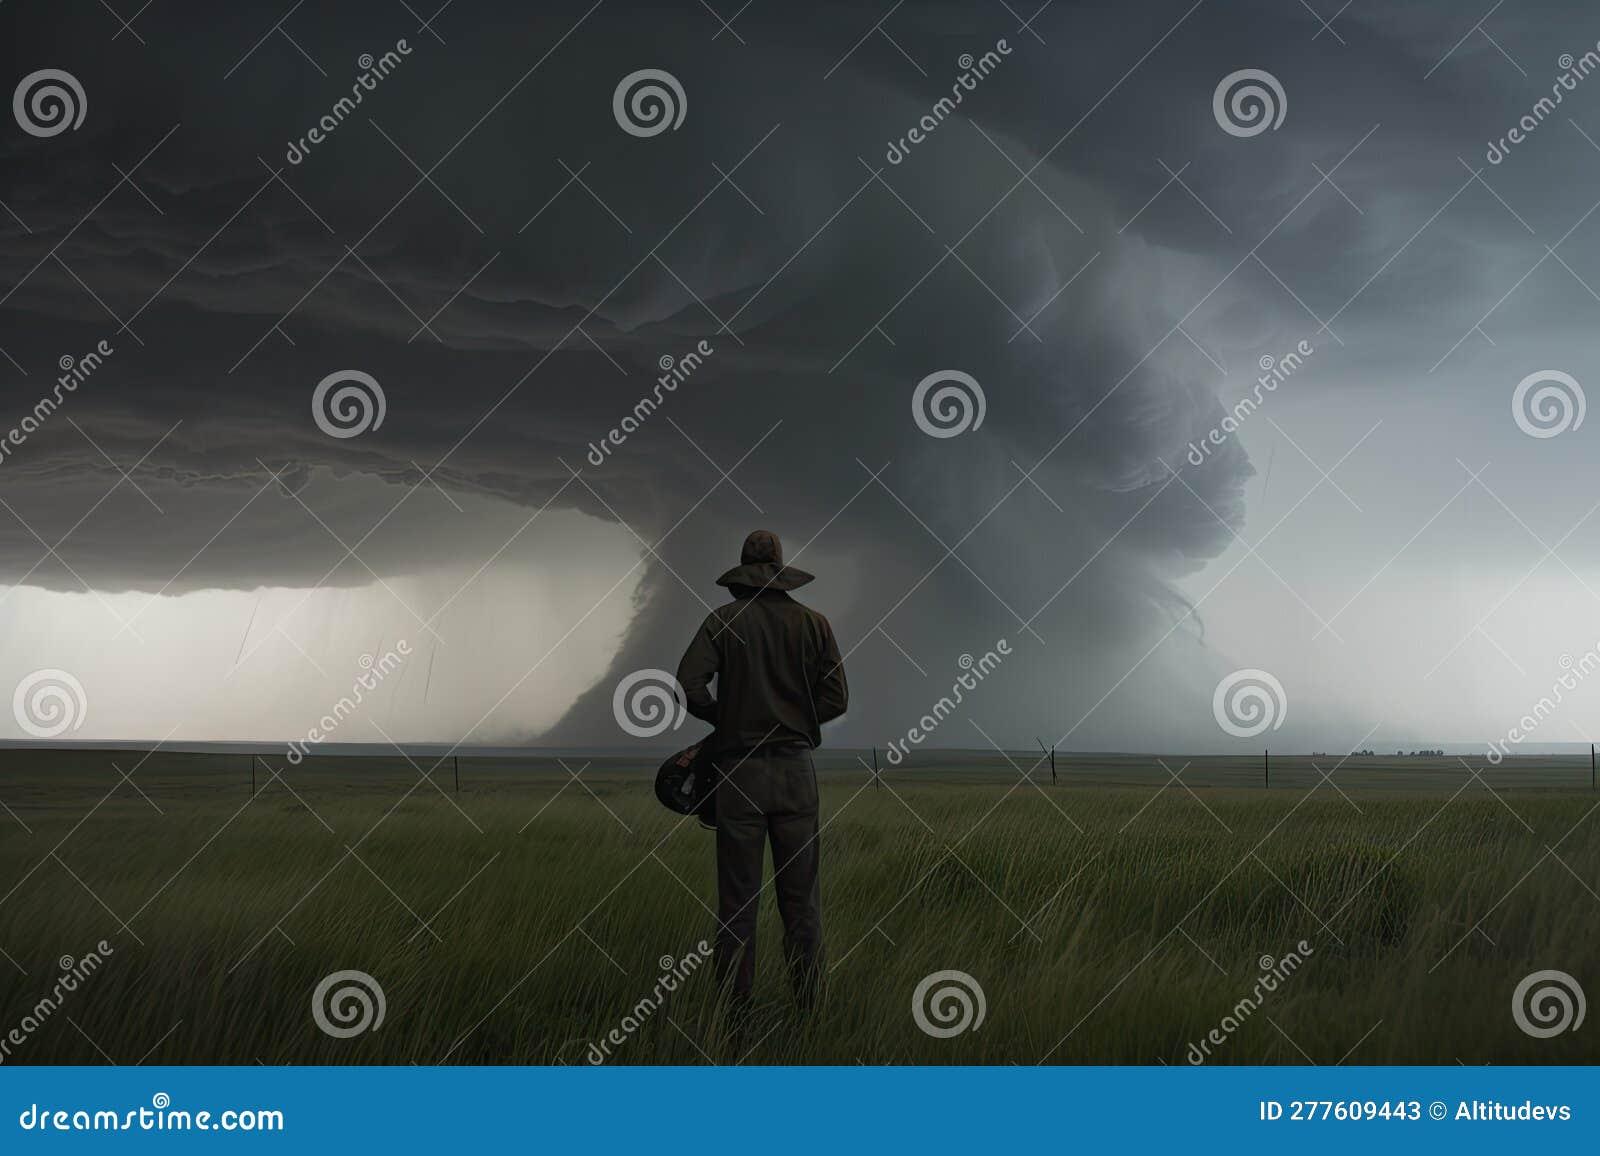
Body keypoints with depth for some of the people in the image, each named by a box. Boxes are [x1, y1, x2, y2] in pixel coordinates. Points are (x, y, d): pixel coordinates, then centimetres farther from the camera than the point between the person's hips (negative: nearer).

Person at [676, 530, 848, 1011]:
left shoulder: (723, 620, 2)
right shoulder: (813, 623, 6)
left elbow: (688, 685, -10)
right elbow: (835, 698, 0)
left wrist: (723, 717, 9)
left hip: (740, 771, -1)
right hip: (796, 771, 1)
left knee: (737, 901, 2)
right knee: (801, 897, 6)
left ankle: (735, 1012, 2)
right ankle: (808, 1008, 4)